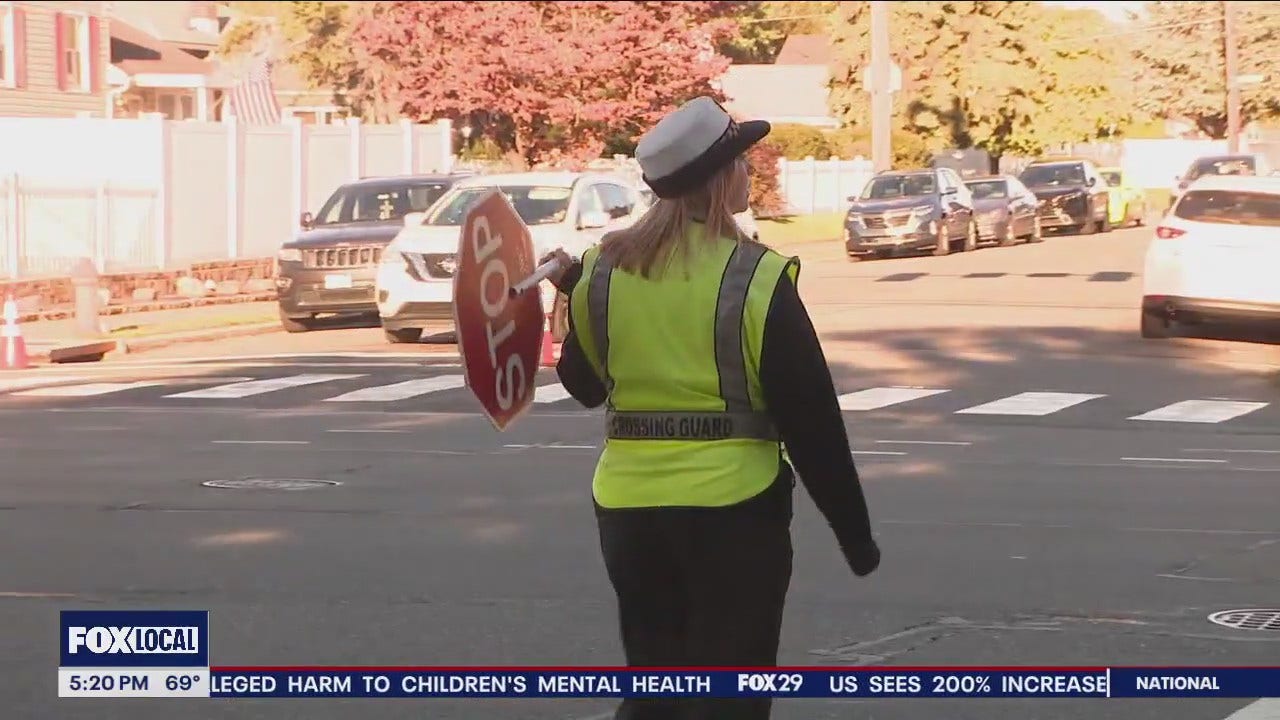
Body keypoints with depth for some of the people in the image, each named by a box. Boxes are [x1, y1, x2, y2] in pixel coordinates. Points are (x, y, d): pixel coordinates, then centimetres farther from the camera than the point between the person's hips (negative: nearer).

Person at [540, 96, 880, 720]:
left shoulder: (603, 271, 2)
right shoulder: (756, 278, -12)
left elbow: (583, 384, 16)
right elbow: (811, 419, -10)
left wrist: (573, 287, 28)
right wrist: (853, 529, -1)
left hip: (627, 506, 5)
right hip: (732, 507, -5)